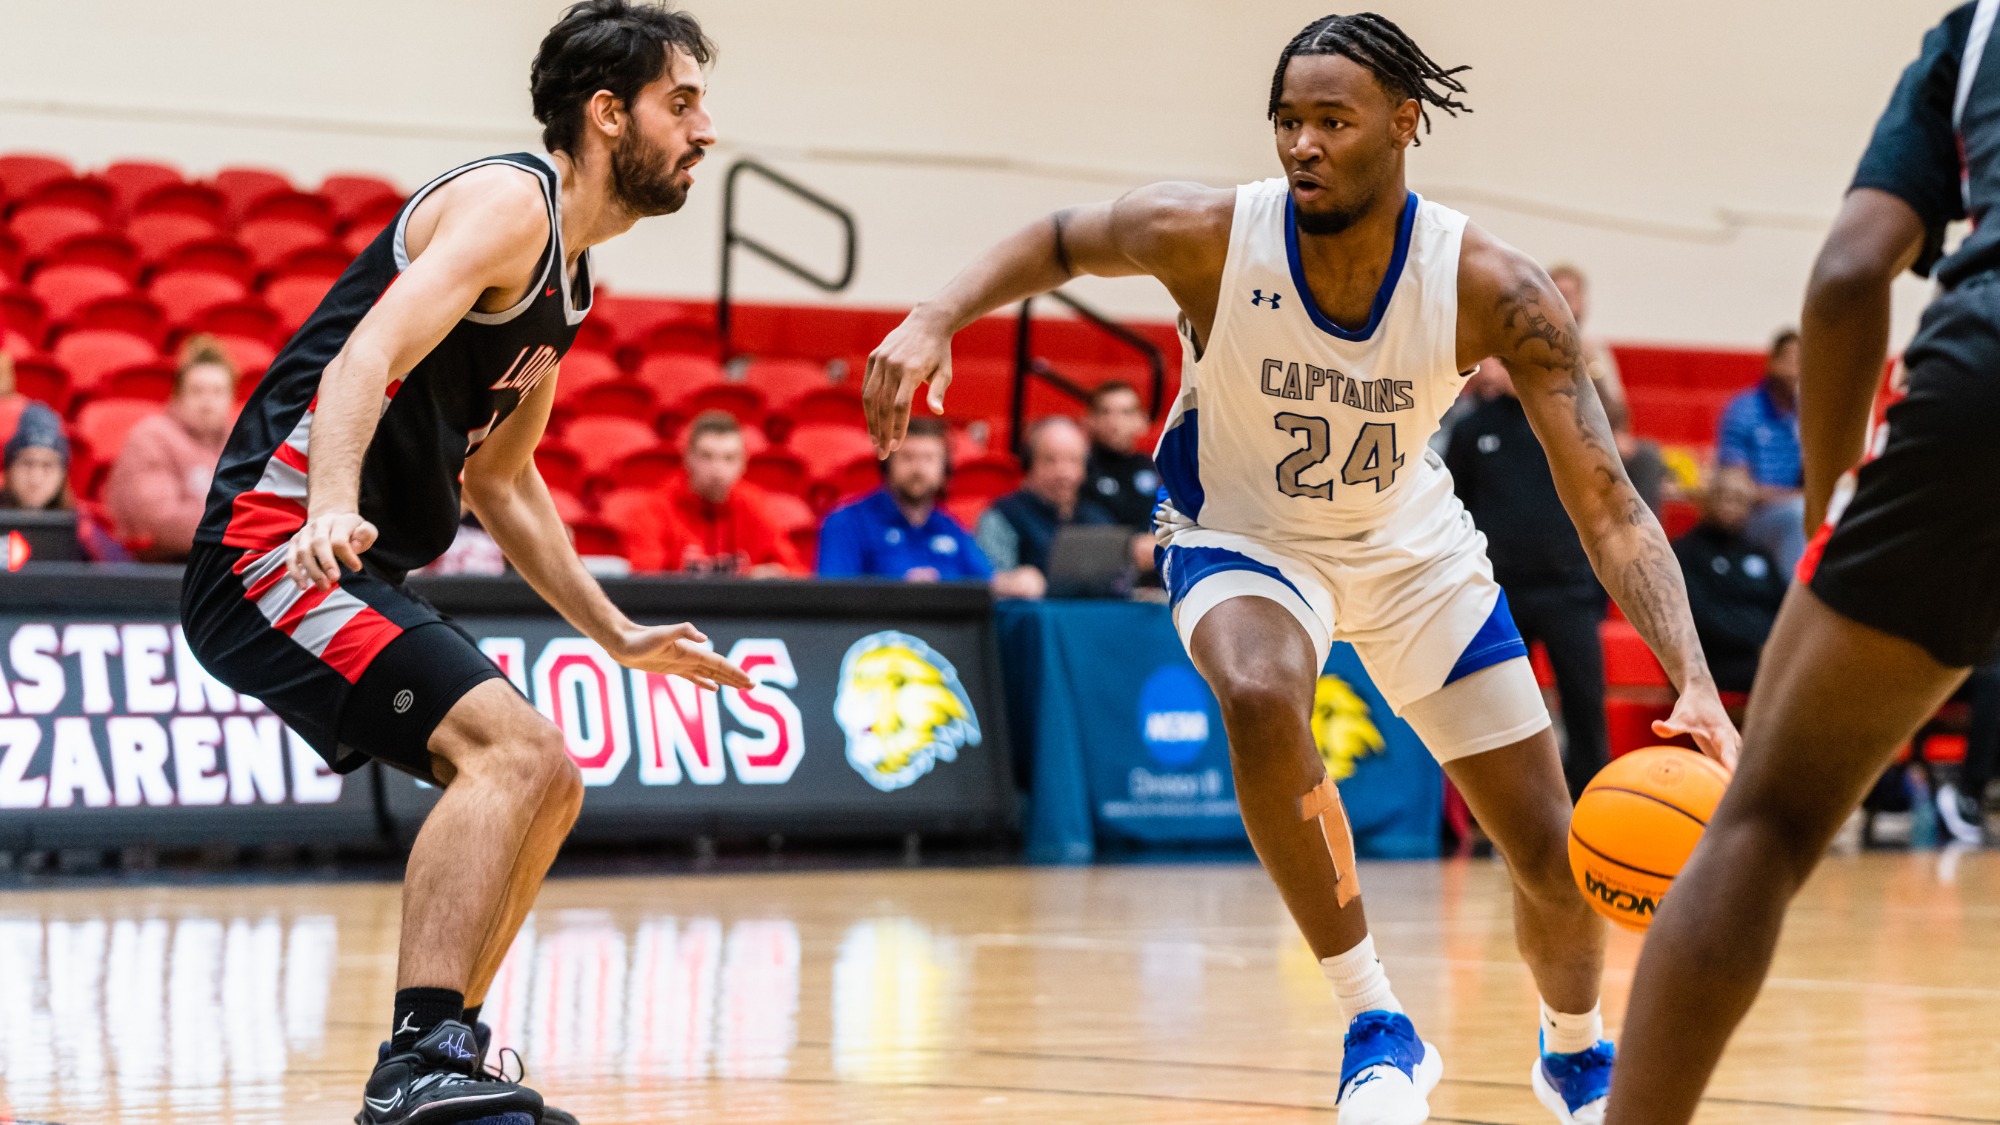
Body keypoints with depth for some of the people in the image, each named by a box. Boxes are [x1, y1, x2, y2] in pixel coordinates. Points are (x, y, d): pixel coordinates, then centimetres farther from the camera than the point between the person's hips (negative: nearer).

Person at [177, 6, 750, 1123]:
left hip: (361, 572, 11)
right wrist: (333, 506, -44)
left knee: (545, 787, 16)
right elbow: (366, 354, -27)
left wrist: (619, 634, 31)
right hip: (276, 544, -11)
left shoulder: (571, 277, 20)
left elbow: (501, 479, 31)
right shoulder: (512, 200, -10)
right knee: (515, 747, -25)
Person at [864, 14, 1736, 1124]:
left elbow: (1608, 506, -28)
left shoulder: (1492, 290, -28)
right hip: (1243, 534, -1)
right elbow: (1054, 242, -7)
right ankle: (1375, 1026, -21)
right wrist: (937, 318, -26)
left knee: (1557, 859, 3)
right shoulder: (1209, 236, -28)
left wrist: (1695, 681, -41)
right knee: (1260, 697, -38)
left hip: (1410, 544, 2)